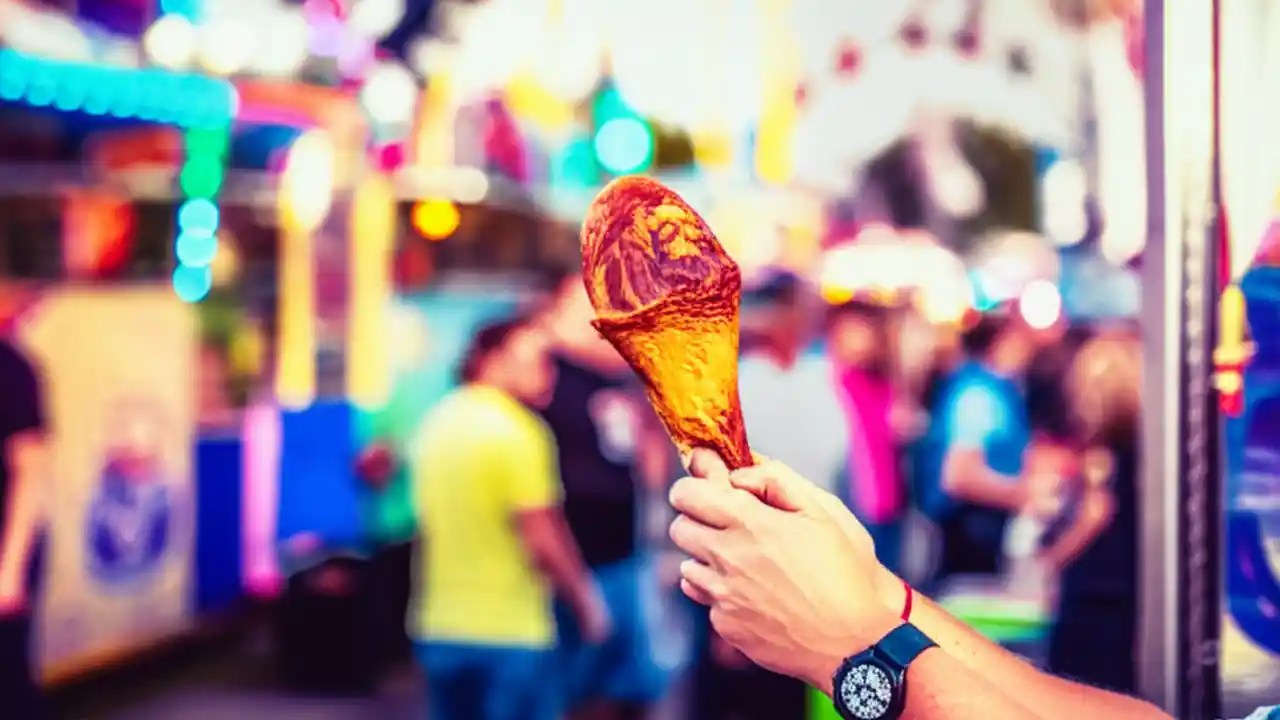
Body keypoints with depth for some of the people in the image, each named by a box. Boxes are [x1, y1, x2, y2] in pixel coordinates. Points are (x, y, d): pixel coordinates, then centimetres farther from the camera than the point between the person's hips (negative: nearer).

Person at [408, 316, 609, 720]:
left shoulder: (438, 422, 8)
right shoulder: (516, 430, -15)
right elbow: (543, 539, -17)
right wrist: (586, 600, -5)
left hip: (441, 629, 7)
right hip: (512, 631, -7)